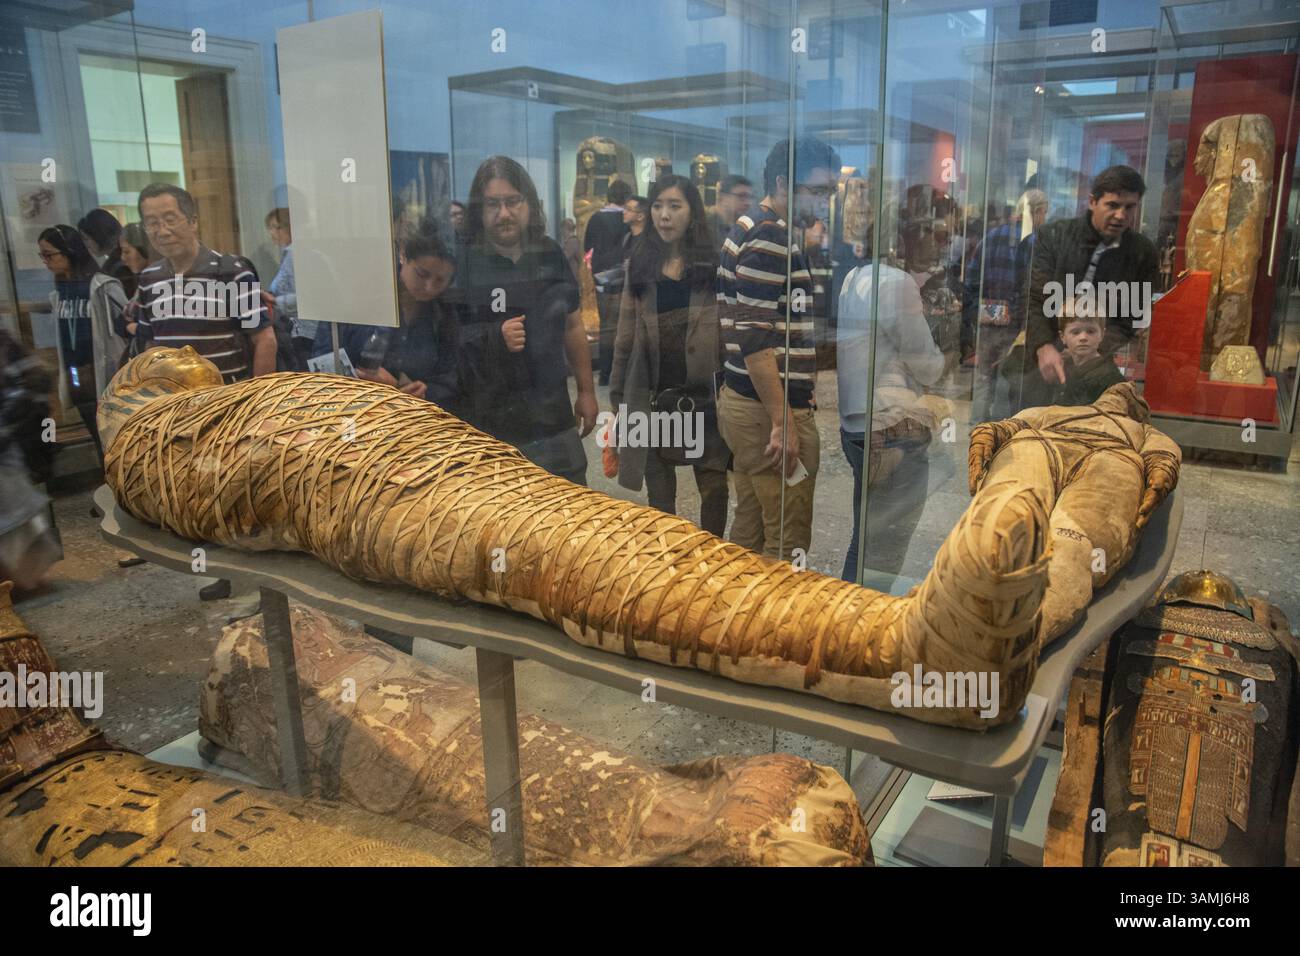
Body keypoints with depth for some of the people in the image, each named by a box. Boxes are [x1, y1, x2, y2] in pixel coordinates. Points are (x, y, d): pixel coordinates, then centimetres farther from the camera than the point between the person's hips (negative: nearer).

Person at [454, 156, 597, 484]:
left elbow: (573, 325, 14)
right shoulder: (462, 263, -8)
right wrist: (494, 339, -23)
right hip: (488, 422, -4)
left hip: (552, 413, 4)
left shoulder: (551, 255, 6)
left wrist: (587, 390, 14)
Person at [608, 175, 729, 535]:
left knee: (714, 488, 4)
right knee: (659, 495, 12)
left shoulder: (716, 266, -1)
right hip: (652, 400, 2)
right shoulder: (640, 266, 7)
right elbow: (625, 340, 7)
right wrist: (617, 398, 6)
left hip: (704, 398, -2)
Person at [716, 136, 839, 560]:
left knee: (749, 527, 16)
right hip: (768, 410, -10)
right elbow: (755, 340, -22)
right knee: (788, 539, -2)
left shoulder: (749, 229, 17)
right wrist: (782, 422, -22)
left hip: (741, 400, 10)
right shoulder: (769, 239, -15)